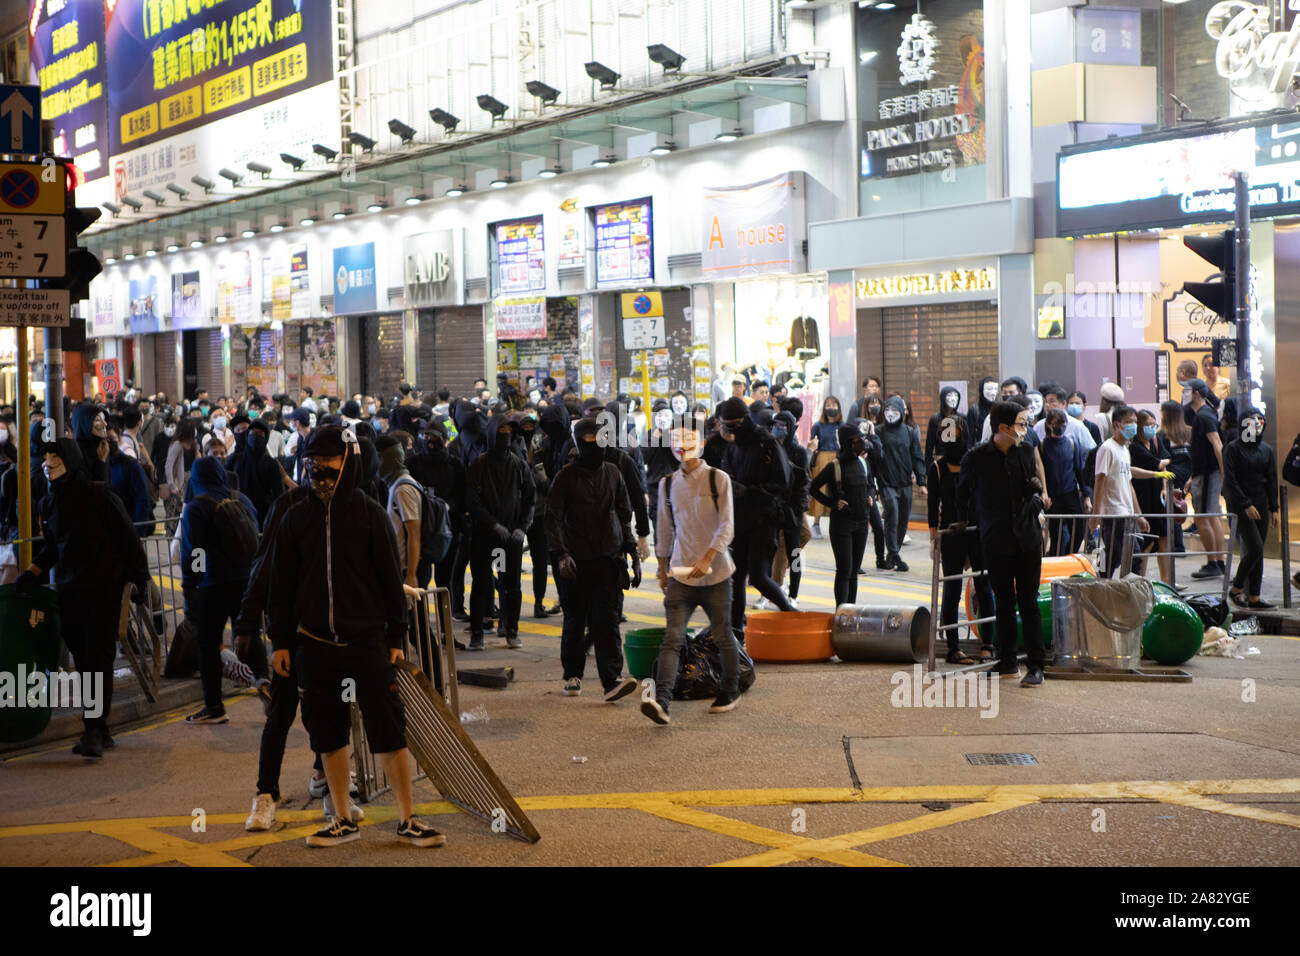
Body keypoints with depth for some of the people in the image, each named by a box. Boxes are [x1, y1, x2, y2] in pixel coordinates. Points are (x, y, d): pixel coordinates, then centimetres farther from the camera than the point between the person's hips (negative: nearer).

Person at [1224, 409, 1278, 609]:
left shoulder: (1267, 450, 10)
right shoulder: (1233, 448, -6)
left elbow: (1271, 480, 13)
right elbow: (1231, 481, -10)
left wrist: (1274, 509, 8)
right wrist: (1246, 505, -15)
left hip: (1260, 503, 6)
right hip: (1240, 504, -6)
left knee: (1257, 551, 5)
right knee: (1255, 548, -14)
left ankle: (1253, 597, 9)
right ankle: (1236, 589, 2)